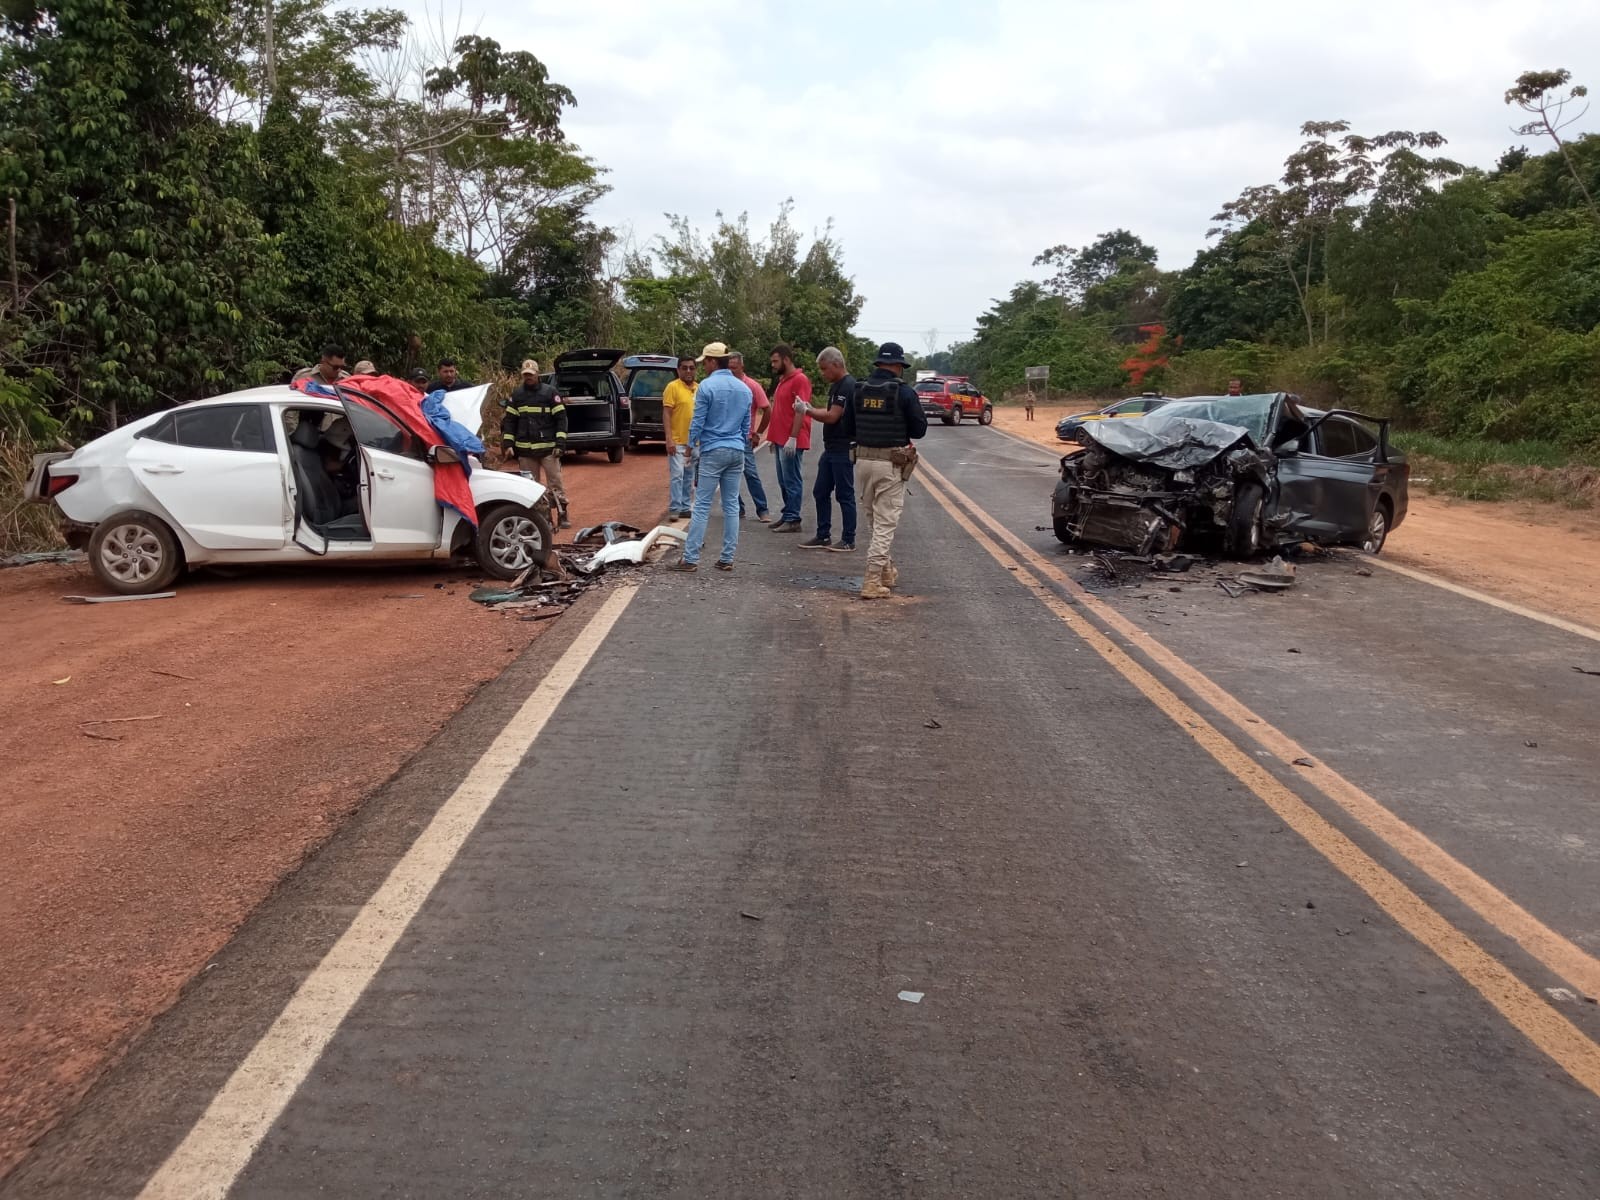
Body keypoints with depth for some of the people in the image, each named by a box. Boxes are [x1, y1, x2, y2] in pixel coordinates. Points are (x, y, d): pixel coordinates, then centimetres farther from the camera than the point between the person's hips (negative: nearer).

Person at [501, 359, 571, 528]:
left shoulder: (549, 392, 1)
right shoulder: (517, 395, 10)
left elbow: (561, 418, -1)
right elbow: (509, 420, 12)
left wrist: (560, 443, -9)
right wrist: (508, 444, 3)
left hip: (548, 447, -3)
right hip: (525, 449, 3)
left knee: (556, 481, -5)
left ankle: (562, 515, 1)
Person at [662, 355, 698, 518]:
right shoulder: (673, 387, -7)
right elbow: (666, 414, -11)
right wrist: (669, 439, -19)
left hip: (693, 442, 6)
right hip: (677, 442, -6)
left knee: (688, 477, 12)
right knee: (676, 475, -8)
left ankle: (685, 507, 19)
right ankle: (674, 509, -4)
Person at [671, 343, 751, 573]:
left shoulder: (707, 387, -10)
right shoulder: (744, 389, 9)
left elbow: (697, 422, -8)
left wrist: (691, 445, 5)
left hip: (713, 451, -6)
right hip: (737, 452, 6)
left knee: (702, 506, -4)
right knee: (731, 505, 7)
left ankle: (691, 558, -4)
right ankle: (727, 559, 9)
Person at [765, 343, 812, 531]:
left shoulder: (800, 380, -12)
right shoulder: (782, 380, 17)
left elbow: (801, 411, -18)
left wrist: (792, 438, -22)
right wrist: (773, 437, 19)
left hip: (791, 442, -9)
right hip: (780, 440, 9)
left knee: (791, 481, -4)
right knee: (783, 481, 13)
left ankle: (792, 520, 0)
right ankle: (787, 515, 20)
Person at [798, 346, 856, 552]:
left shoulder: (848, 386, -16)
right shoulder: (835, 386, 16)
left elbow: (832, 417, -19)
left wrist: (808, 411, -9)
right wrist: (809, 409, 3)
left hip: (843, 450, -10)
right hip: (831, 449, 10)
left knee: (844, 495, -2)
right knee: (820, 492, 11)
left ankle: (849, 540, 6)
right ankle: (823, 537, 19)